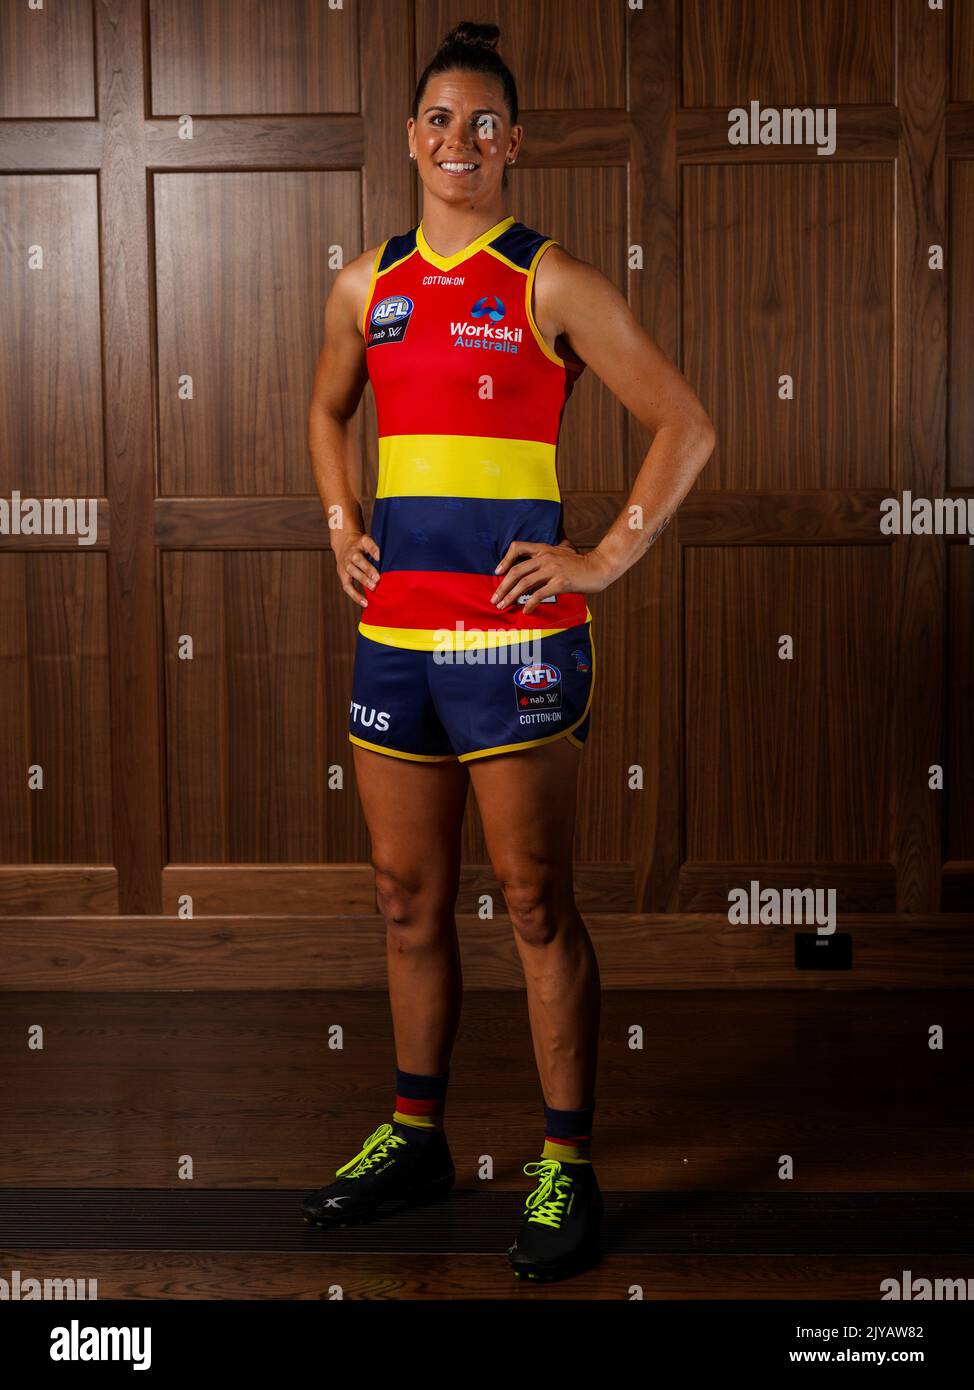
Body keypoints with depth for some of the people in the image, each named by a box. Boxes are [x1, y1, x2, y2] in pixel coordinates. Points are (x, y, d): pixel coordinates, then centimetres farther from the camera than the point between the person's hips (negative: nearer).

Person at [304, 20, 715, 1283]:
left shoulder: (551, 285, -5)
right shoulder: (367, 283, 11)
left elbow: (686, 428, -5)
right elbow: (328, 413, 29)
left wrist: (610, 557, -9)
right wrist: (342, 528, 15)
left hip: (513, 632, -5)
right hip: (393, 628, 6)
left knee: (537, 904, -1)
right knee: (409, 899, 13)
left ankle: (567, 1168, 9)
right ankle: (416, 1139, 27)